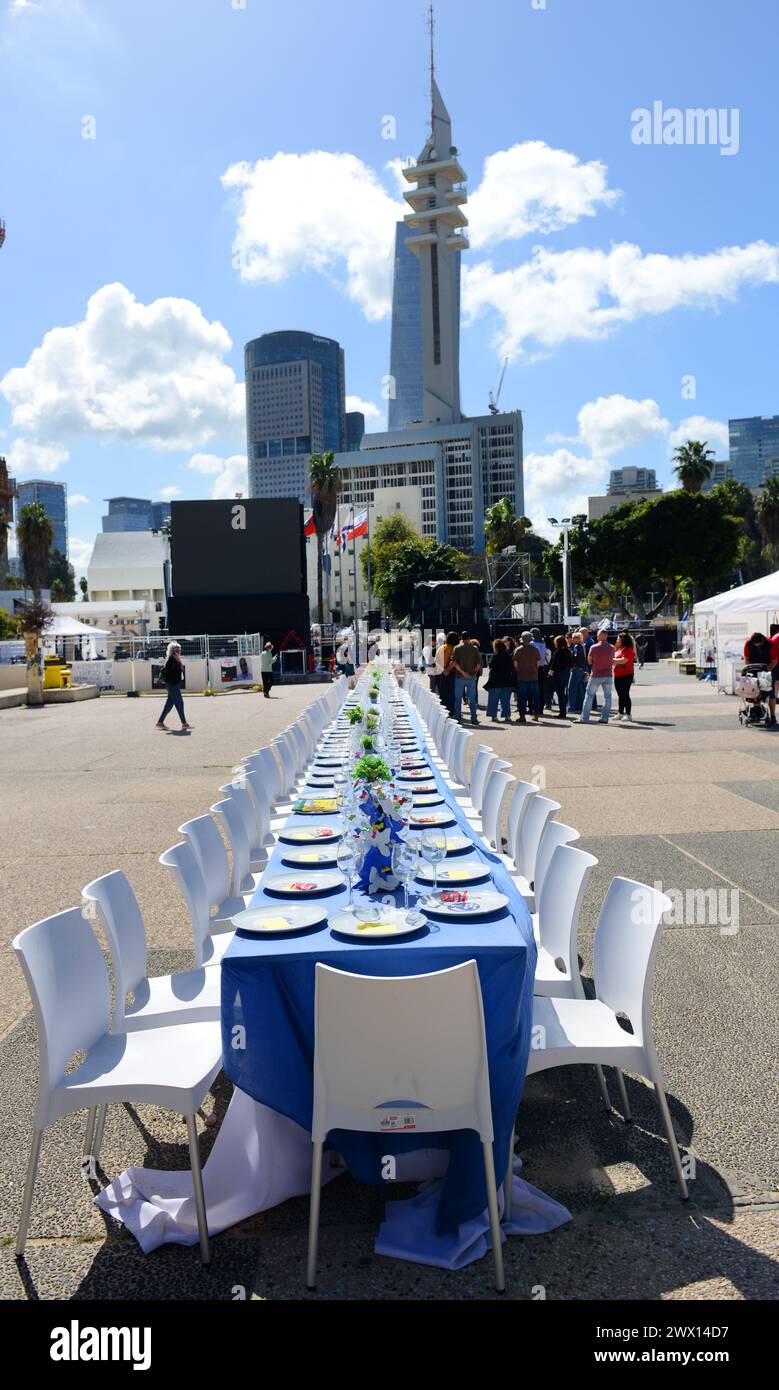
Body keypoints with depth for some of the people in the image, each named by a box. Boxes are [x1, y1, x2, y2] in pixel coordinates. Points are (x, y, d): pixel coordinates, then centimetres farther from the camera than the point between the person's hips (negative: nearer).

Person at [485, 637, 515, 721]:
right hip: (507, 681, 4)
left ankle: (494, 716, 5)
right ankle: (507, 716, 8)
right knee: (506, 700, 11)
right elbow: (512, 669, 6)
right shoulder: (508, 656, 2)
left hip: (496, 682, -4)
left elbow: (491, 667, -12)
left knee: (493, 700, 6)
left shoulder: (495, 656, -11)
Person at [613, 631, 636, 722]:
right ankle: (621, 713, 21)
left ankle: (628, 714, -4)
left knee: (625, 694, -8)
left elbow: (623, 660, -23)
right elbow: (614, 658, 24)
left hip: (626, 675, -9)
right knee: (620, 695, 14)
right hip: (618, 675, 9)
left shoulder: (628, 649, -12)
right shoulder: (618, 649, 16)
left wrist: (612, 660, -16)